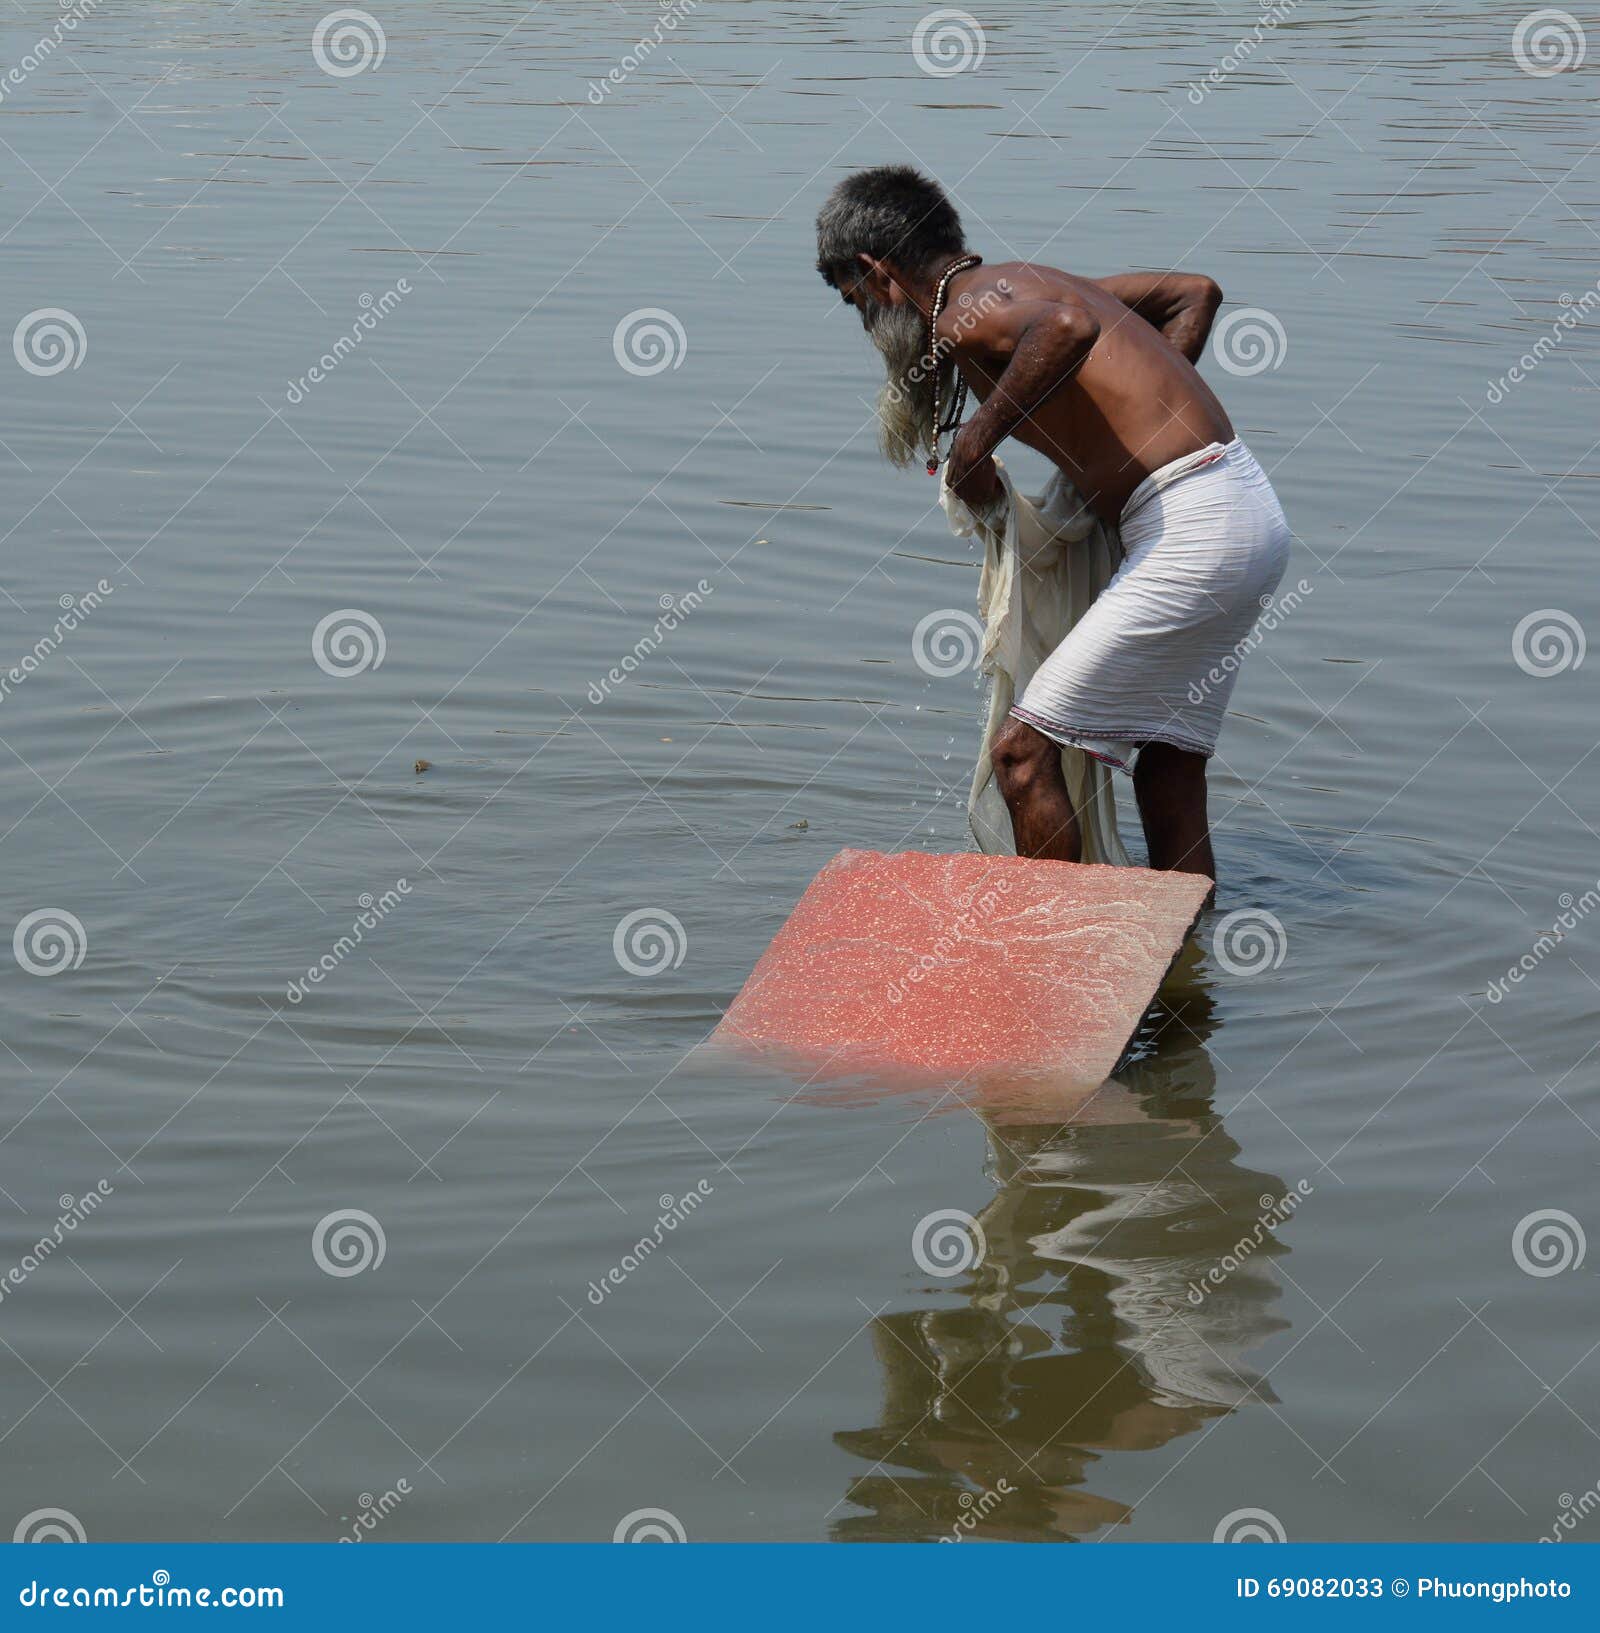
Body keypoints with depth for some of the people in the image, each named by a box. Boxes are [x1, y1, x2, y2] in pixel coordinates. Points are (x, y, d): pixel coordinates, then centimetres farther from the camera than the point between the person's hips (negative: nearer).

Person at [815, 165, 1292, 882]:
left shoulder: (964, 316, -9)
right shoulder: (1029, 281, 20)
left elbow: (1069, 329, -32)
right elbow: (1195, 292, 27)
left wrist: (974, 445, -19)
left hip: (1194, 527, -10)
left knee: (1024, 749, -5)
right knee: (1167, 773, 16)